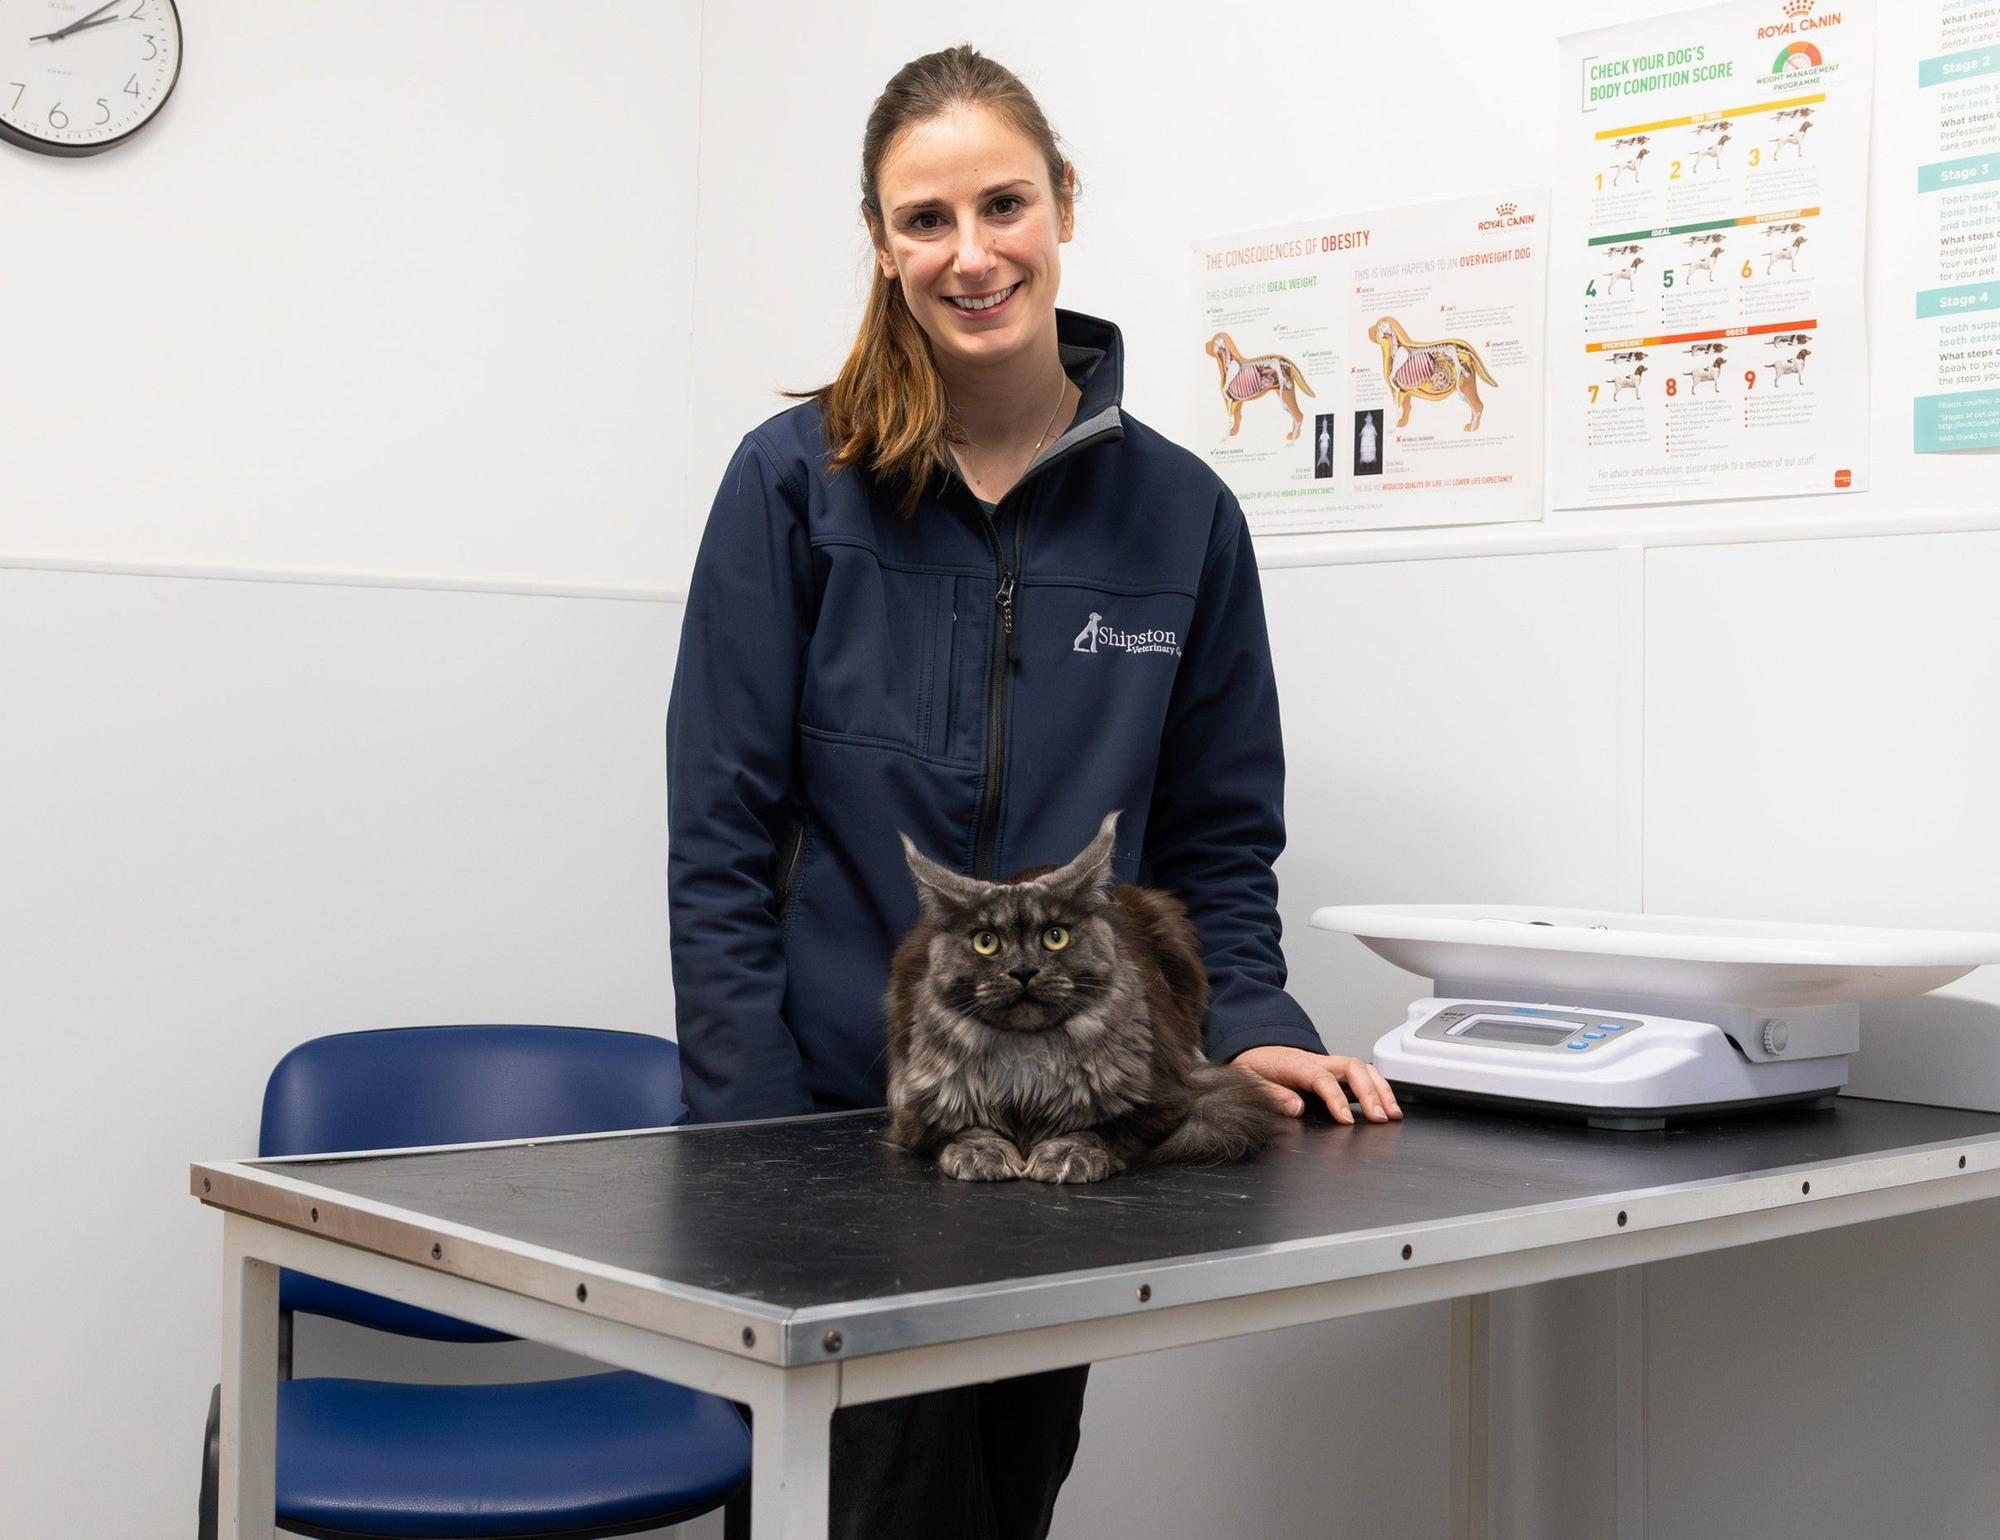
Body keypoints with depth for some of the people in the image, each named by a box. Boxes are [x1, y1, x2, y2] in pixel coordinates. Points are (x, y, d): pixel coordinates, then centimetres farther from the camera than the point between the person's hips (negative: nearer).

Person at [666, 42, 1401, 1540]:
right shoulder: (799, 481, -5)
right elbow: (723, 830, -6)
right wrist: (754, 1139, -12)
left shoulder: (1179, 512, 2)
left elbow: (1218, 837, 9)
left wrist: (1254, 1025, -7)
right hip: (839, 1116, -3)